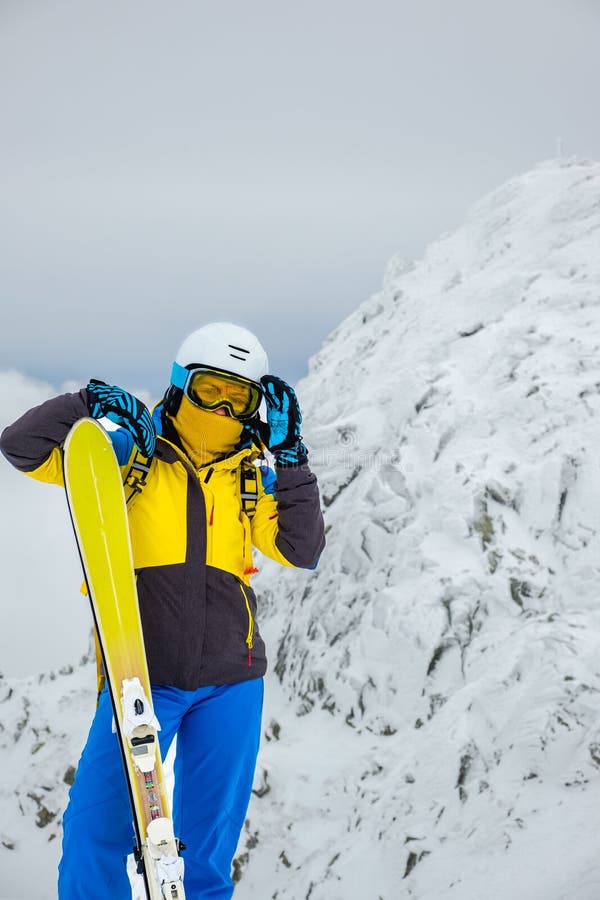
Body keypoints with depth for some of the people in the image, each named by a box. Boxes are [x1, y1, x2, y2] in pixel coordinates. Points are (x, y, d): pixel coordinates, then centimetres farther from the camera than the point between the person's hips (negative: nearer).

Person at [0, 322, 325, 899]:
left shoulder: (253, 475, 11)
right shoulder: (131, 452, 2)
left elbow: (301, 551, 1)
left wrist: (290, 456, -4)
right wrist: (88, 404, -16)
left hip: (230, 682, 3)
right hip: (142, 678, -3)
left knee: (208, 840, 9)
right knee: (98, 828, -11)